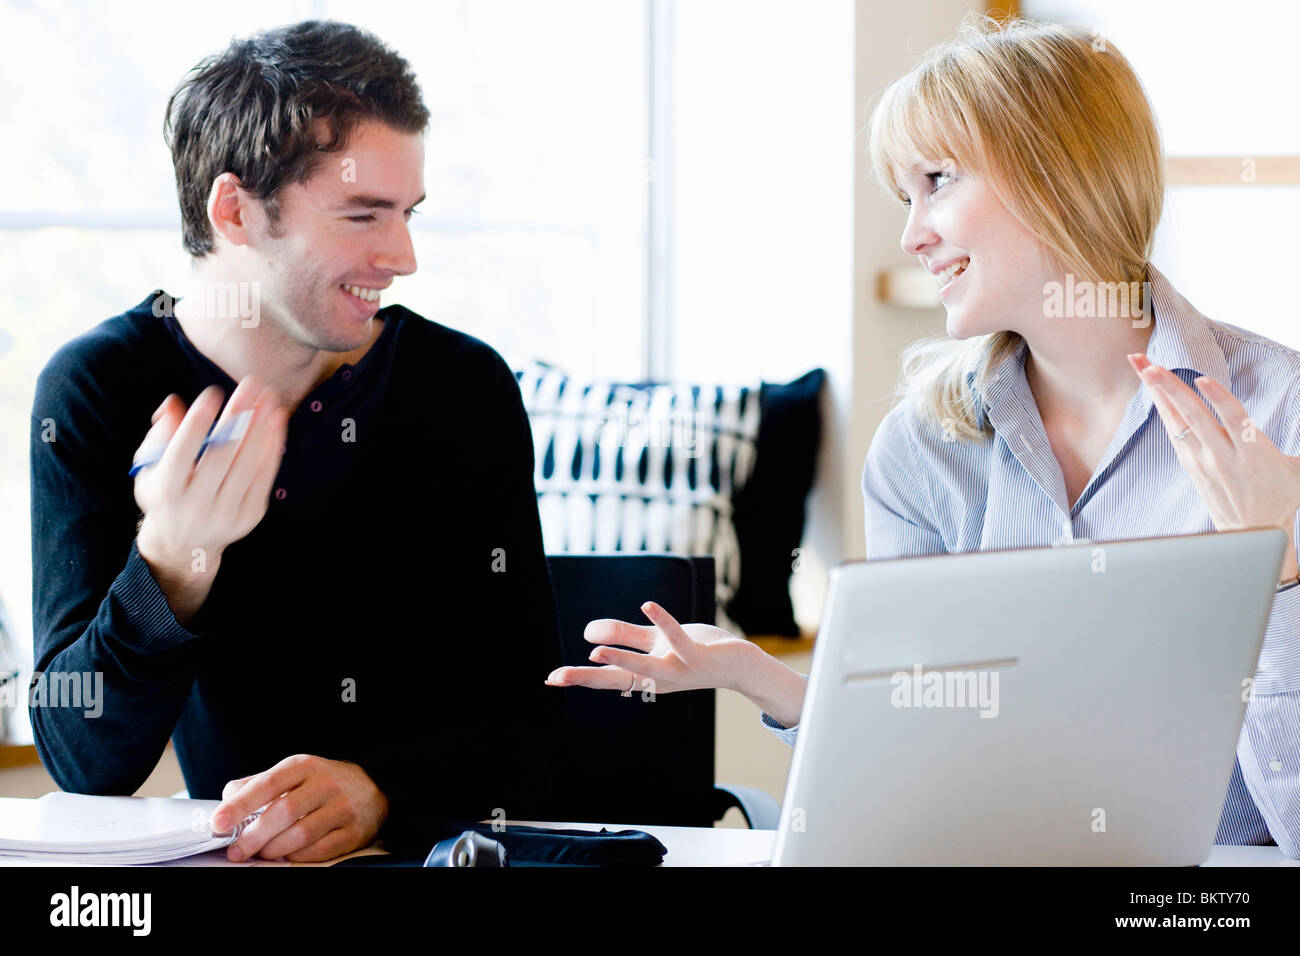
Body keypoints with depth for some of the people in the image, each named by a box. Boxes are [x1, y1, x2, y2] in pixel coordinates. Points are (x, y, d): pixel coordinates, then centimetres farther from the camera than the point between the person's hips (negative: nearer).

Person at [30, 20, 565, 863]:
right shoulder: (95, 394, -5)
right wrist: (171, 562, -28)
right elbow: (88, 765, -11)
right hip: (228, 854, -1)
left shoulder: (468, 390, -3)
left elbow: (529, 728, -5)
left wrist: (374, 789, -25)